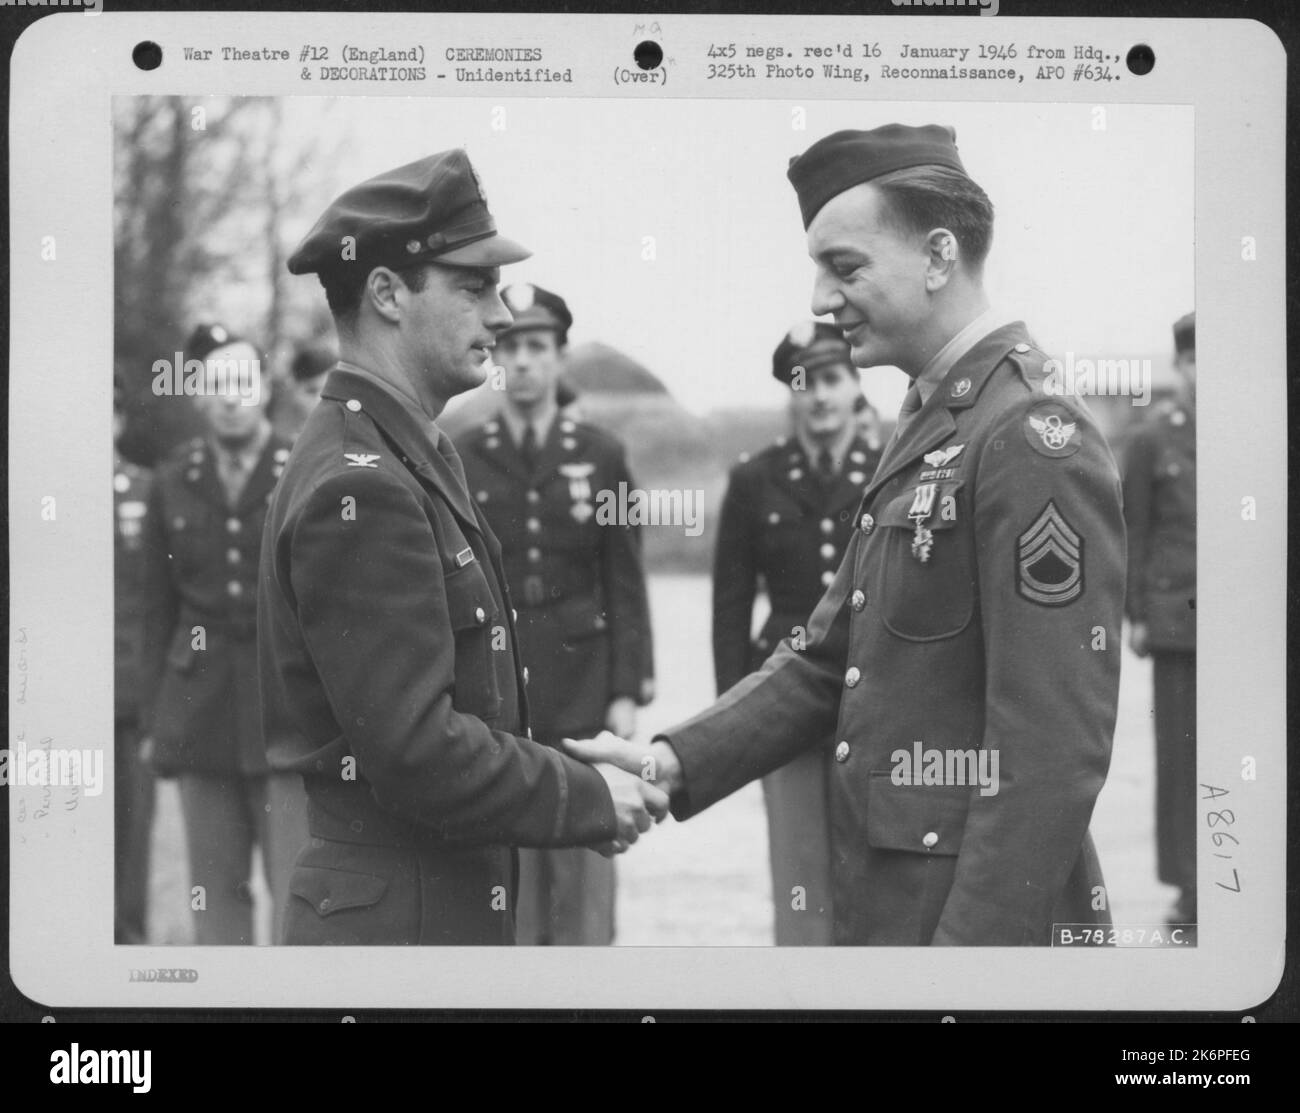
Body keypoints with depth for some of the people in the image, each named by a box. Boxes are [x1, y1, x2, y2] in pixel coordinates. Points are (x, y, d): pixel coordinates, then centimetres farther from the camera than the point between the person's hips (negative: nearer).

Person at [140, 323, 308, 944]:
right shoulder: (173, 485, 9)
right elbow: (160, 608, 12)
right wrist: (159, 715, 9)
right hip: (199, 714, 3)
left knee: (297, 891, -6)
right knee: (215, 889, 8)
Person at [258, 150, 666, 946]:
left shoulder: (413, 459, 12)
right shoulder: (359, 490, -19)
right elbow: (415, 752, -23)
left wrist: (569, 776, 4)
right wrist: (587, 798, -13)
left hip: (456, 897, 9)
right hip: (397, 917, -9)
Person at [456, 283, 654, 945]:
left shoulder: (602, 457, 6)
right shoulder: (460, 461, 4)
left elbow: (625, 583, 4)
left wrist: (628, 691, -2)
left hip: (583, 688, 0)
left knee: (584, 864, 0)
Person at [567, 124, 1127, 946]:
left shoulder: (1036, 439, -17)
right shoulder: (927, 432, 13)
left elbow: (1055, 748, -21)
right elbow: (828, 660, 13)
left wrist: (975, 943, -23)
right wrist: (675, 762, 1)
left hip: (983, 910, -9)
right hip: (885, 904, 9)